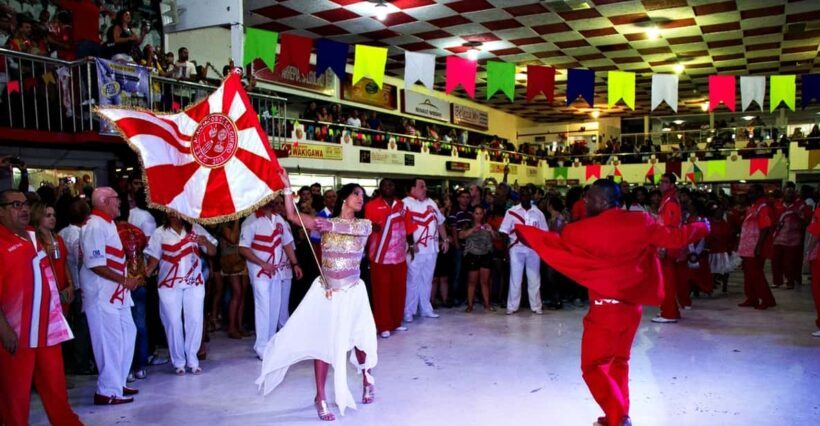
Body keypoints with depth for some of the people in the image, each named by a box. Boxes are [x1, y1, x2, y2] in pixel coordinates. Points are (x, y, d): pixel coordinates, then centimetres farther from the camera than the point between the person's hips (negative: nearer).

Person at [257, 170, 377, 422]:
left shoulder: (365, 225, 0)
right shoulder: (325, 223, 0)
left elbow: (351, 227, -22)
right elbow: (292, 216, -8)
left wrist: (331, 225, -28)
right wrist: (287, 186, -14)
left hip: (352, 292, 0)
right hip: (326, 291, 0)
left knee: (359, 339, 12)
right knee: (323, 342, 2)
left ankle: (366, 378, 42)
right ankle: (321, 398, 13)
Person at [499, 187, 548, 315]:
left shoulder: (538, 213, 6)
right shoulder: (511, 211, 2)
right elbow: (504, 231, 1)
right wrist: (505, 248, -7)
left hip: (533, 249, 1)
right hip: (517, 248, -1)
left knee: (534, 278, 6)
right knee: (515, 278, 1)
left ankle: (536, 306, 13)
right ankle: (512, 306, 7)